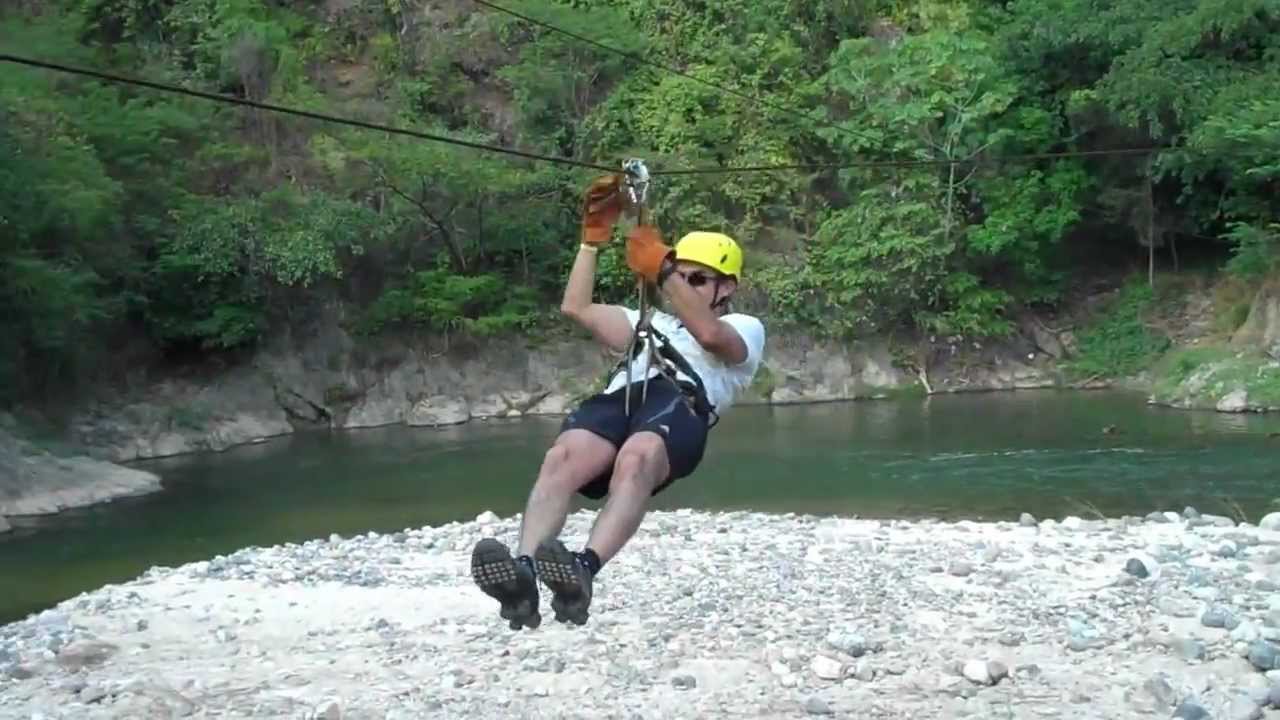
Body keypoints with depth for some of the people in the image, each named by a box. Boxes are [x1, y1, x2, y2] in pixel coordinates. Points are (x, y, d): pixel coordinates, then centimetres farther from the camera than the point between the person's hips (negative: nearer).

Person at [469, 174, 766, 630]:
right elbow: (576, 308, 34)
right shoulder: (652, 325, 46)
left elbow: (709, 333, 2)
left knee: (635, 460, -41)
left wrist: (661, 267, -4)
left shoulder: (745, 329, 29)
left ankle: (583, 572, -61)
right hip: (618, 398, 4)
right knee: (561, 458, -32)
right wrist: (594, 236, 32)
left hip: (681, 407, -4)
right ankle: (523, 574, -52)